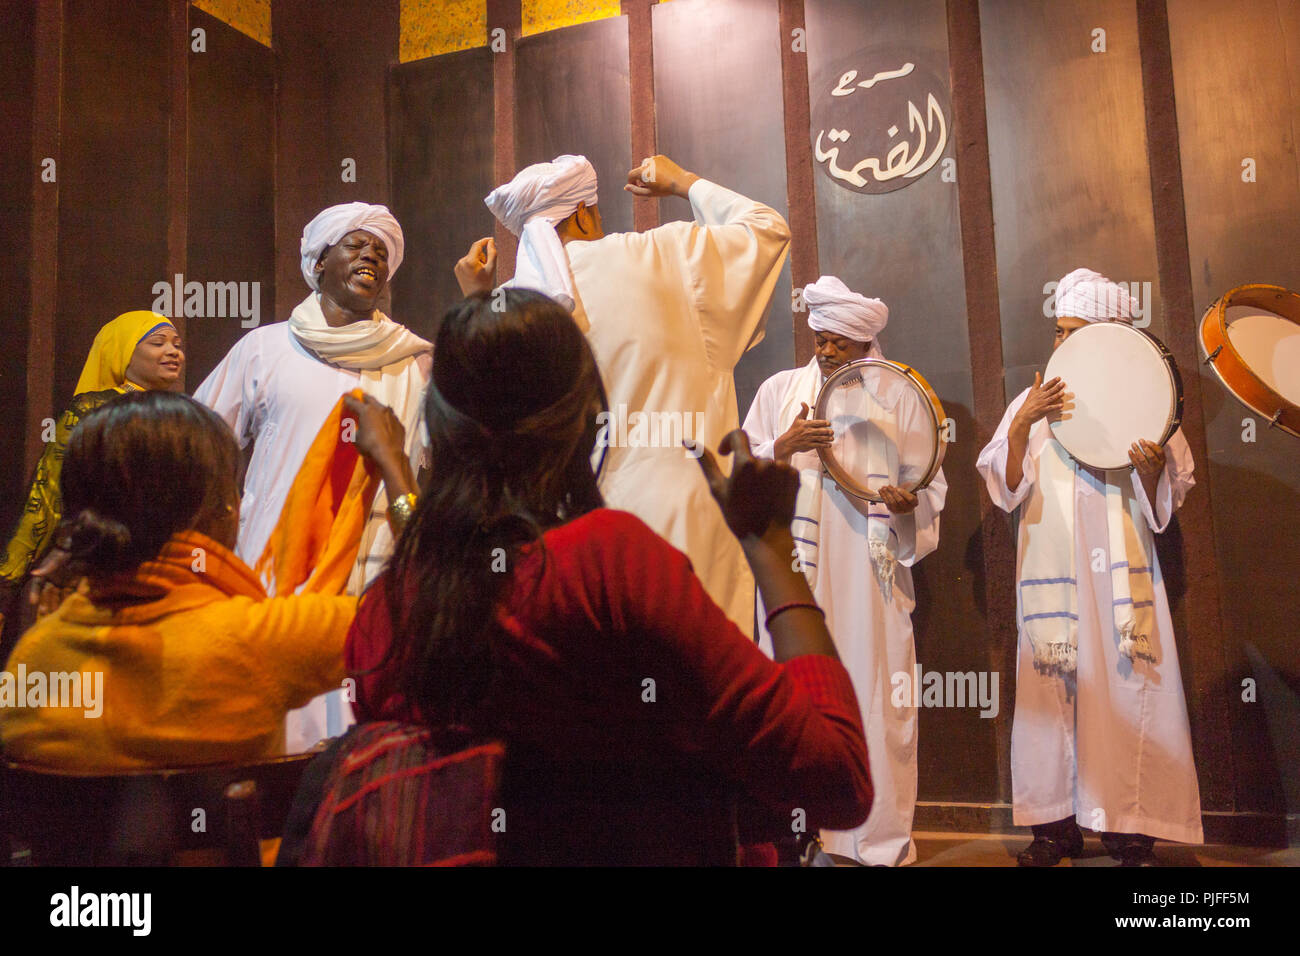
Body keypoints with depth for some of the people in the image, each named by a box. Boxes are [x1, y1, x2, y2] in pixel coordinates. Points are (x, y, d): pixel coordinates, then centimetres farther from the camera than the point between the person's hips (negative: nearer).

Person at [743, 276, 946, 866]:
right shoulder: (780, 390, 12)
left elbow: (931, 484, 10)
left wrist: (909, 502, -12)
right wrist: (784, 446, -11)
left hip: (871, 573, 0)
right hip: (800, 573, 1)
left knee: (875, 695, 0)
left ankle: (881, 839, 13)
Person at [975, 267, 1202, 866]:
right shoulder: (1034, 403, 10)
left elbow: (1164, 502, 7)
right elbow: (1007, 488, 1)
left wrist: (1152, 468, -15)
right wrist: (1022, 425, -13)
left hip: (1121, 569, 0)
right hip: (1051, 570, 1)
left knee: (1128, 689, -3)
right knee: (1051, 691, 0)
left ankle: (1131, 834, 8)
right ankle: (1056, 825, 10)